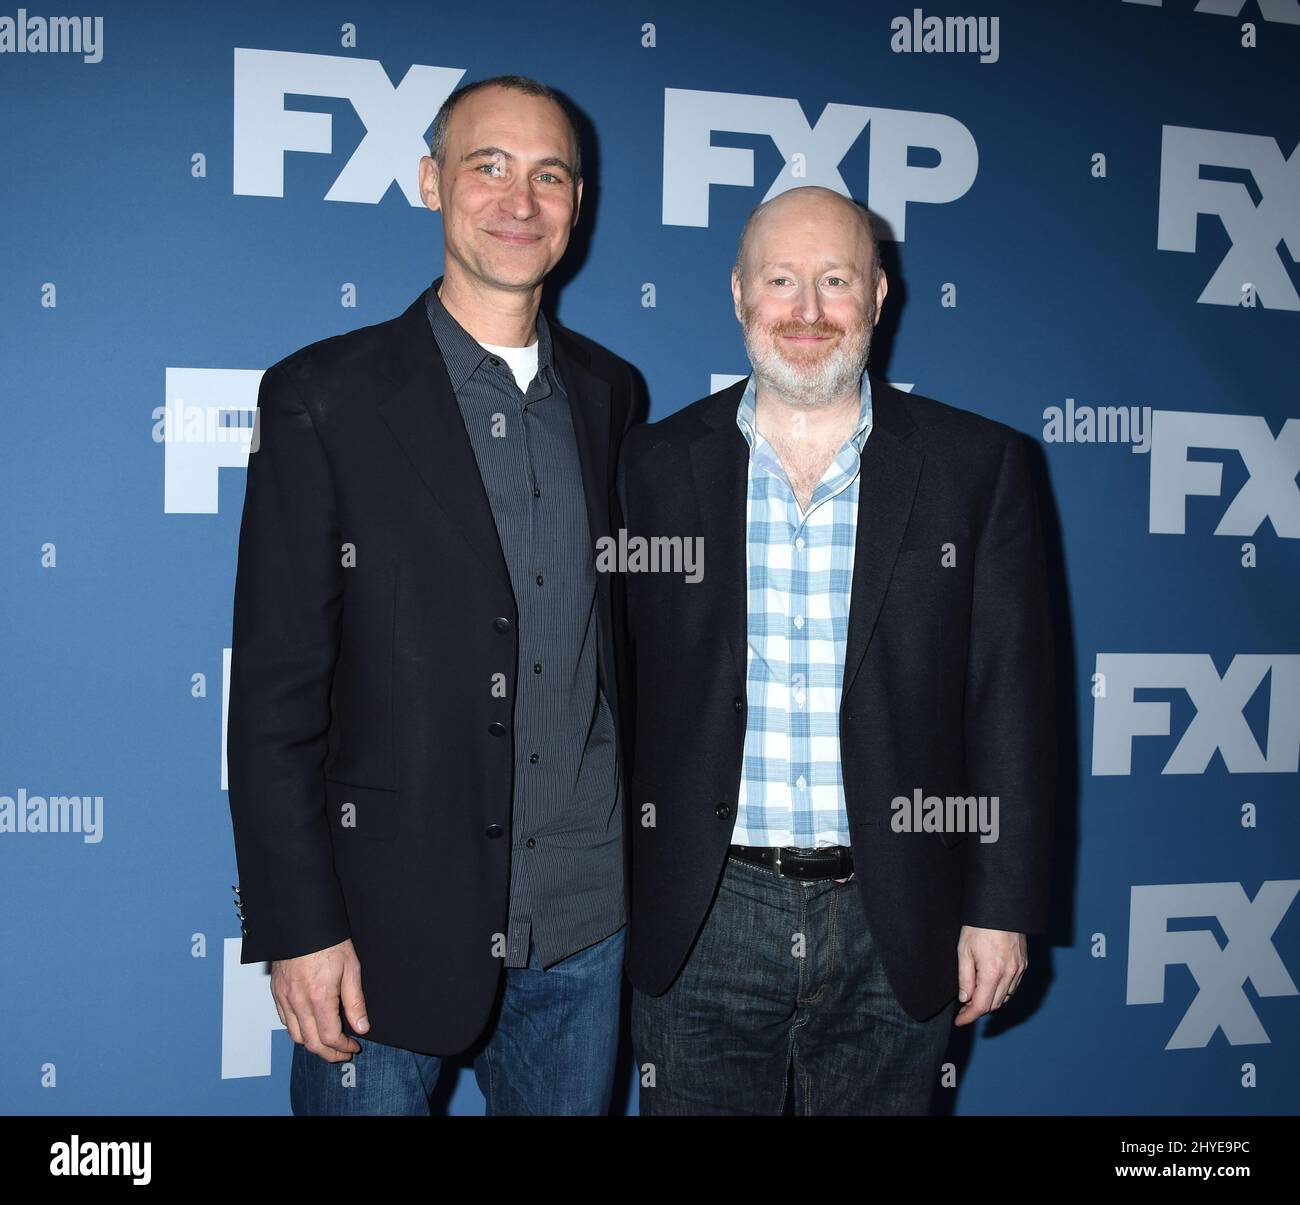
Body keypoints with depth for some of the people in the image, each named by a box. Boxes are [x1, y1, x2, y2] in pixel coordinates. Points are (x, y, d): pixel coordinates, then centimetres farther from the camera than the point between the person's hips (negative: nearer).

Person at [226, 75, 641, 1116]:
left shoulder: (610, 392, 7)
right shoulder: (324, 395, -7)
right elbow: (275, 687, -9)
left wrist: (640, 860, 9)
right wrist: (298, 928, -11)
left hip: (586, 921, 4)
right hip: (392, 922, -4)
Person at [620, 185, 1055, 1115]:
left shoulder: (976, 464, -1)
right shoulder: (658, 464, 1)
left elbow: (1011, 700, 0)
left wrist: (1004, 905, -2)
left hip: (896, 931, 0)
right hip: (700, 924, 1)